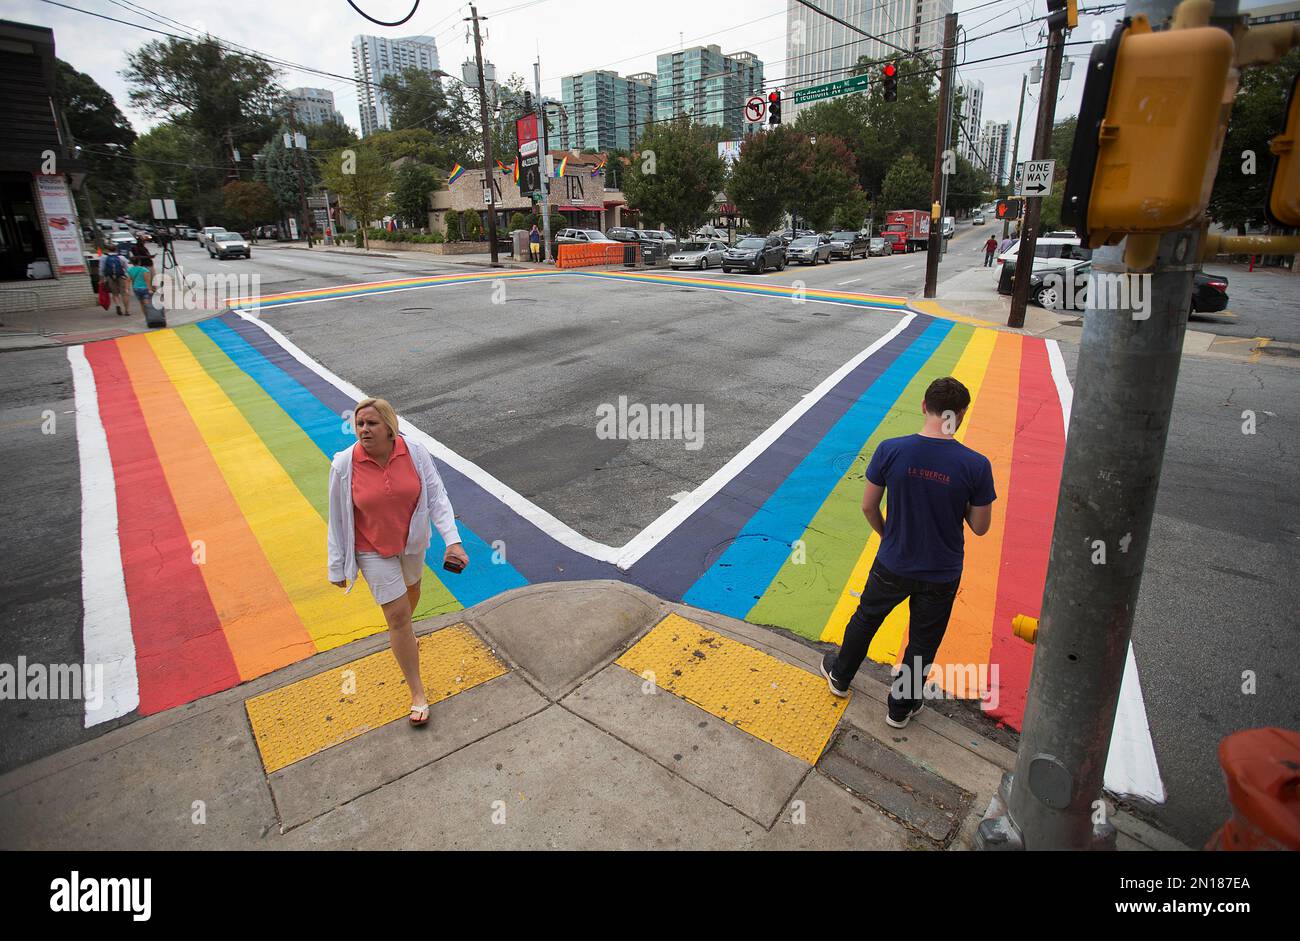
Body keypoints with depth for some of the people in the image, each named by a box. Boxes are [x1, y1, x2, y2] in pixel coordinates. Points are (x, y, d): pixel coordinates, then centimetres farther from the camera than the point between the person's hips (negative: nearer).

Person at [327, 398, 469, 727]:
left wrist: (452, 540, -28)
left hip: (411, 540, 3)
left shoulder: (415, 453, -19)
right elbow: (338, 519, -12)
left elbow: (437, 497, -16)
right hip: (373, 549, -2)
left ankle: (403, 631, 64)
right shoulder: (344, 465, -21)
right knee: (397, 616, -3)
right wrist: (337, 567, -5)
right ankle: (418, 693, 10)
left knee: (411, 588, 29)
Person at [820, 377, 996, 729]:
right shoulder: (976, 465, -20)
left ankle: (840, 676, 47)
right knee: (923, 643, 21)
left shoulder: (891, 450, -18)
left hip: (893, 564, 1)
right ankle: (901, 707, 41)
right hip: (941, 574, 0)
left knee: (865, 619, 26)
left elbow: (868, 506, -7)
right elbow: (980, 527, -9)